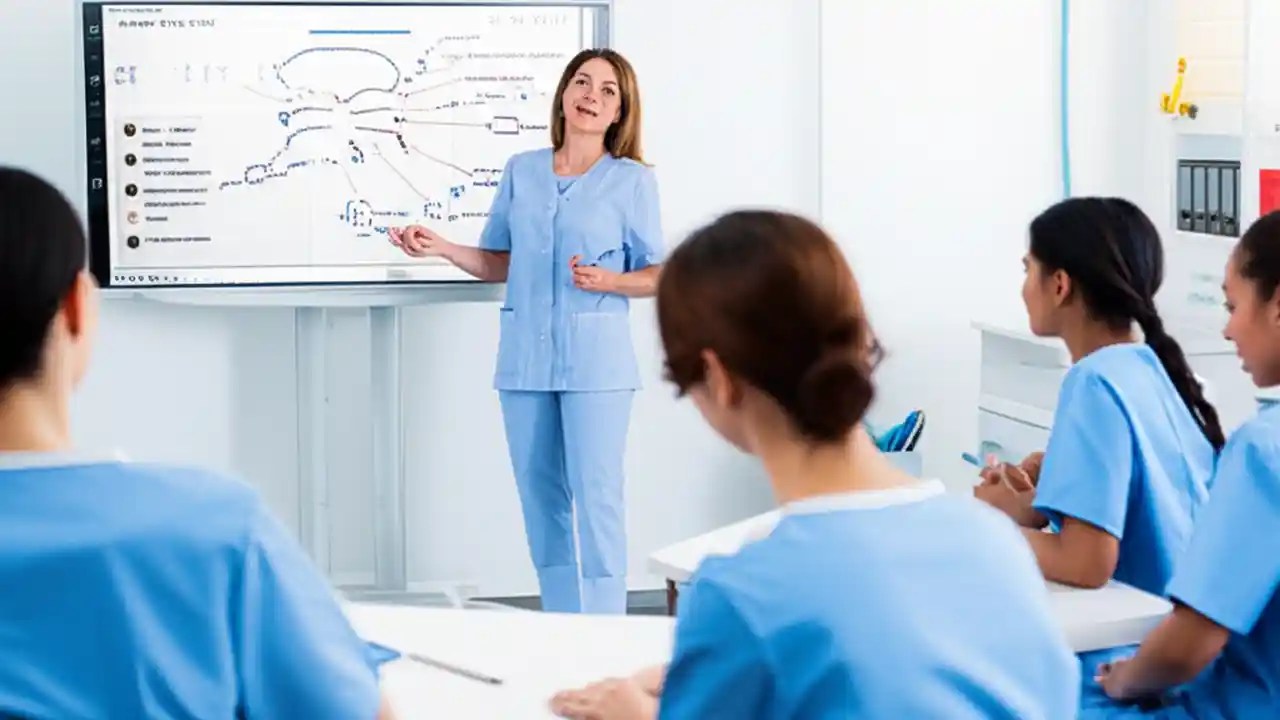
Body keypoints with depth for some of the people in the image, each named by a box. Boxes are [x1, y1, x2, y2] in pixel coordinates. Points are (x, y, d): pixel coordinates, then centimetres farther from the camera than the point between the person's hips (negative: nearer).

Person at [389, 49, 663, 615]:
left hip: (595, 357, -4)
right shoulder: (522, 171, 9)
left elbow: (656, 276, 2)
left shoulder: (632, 180, 0)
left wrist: (607, 281, -17)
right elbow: (501, 264, 14)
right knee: (540, 498, 6)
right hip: (525, 355, 4)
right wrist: (441, 248, -2)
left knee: (597, 498, -8)